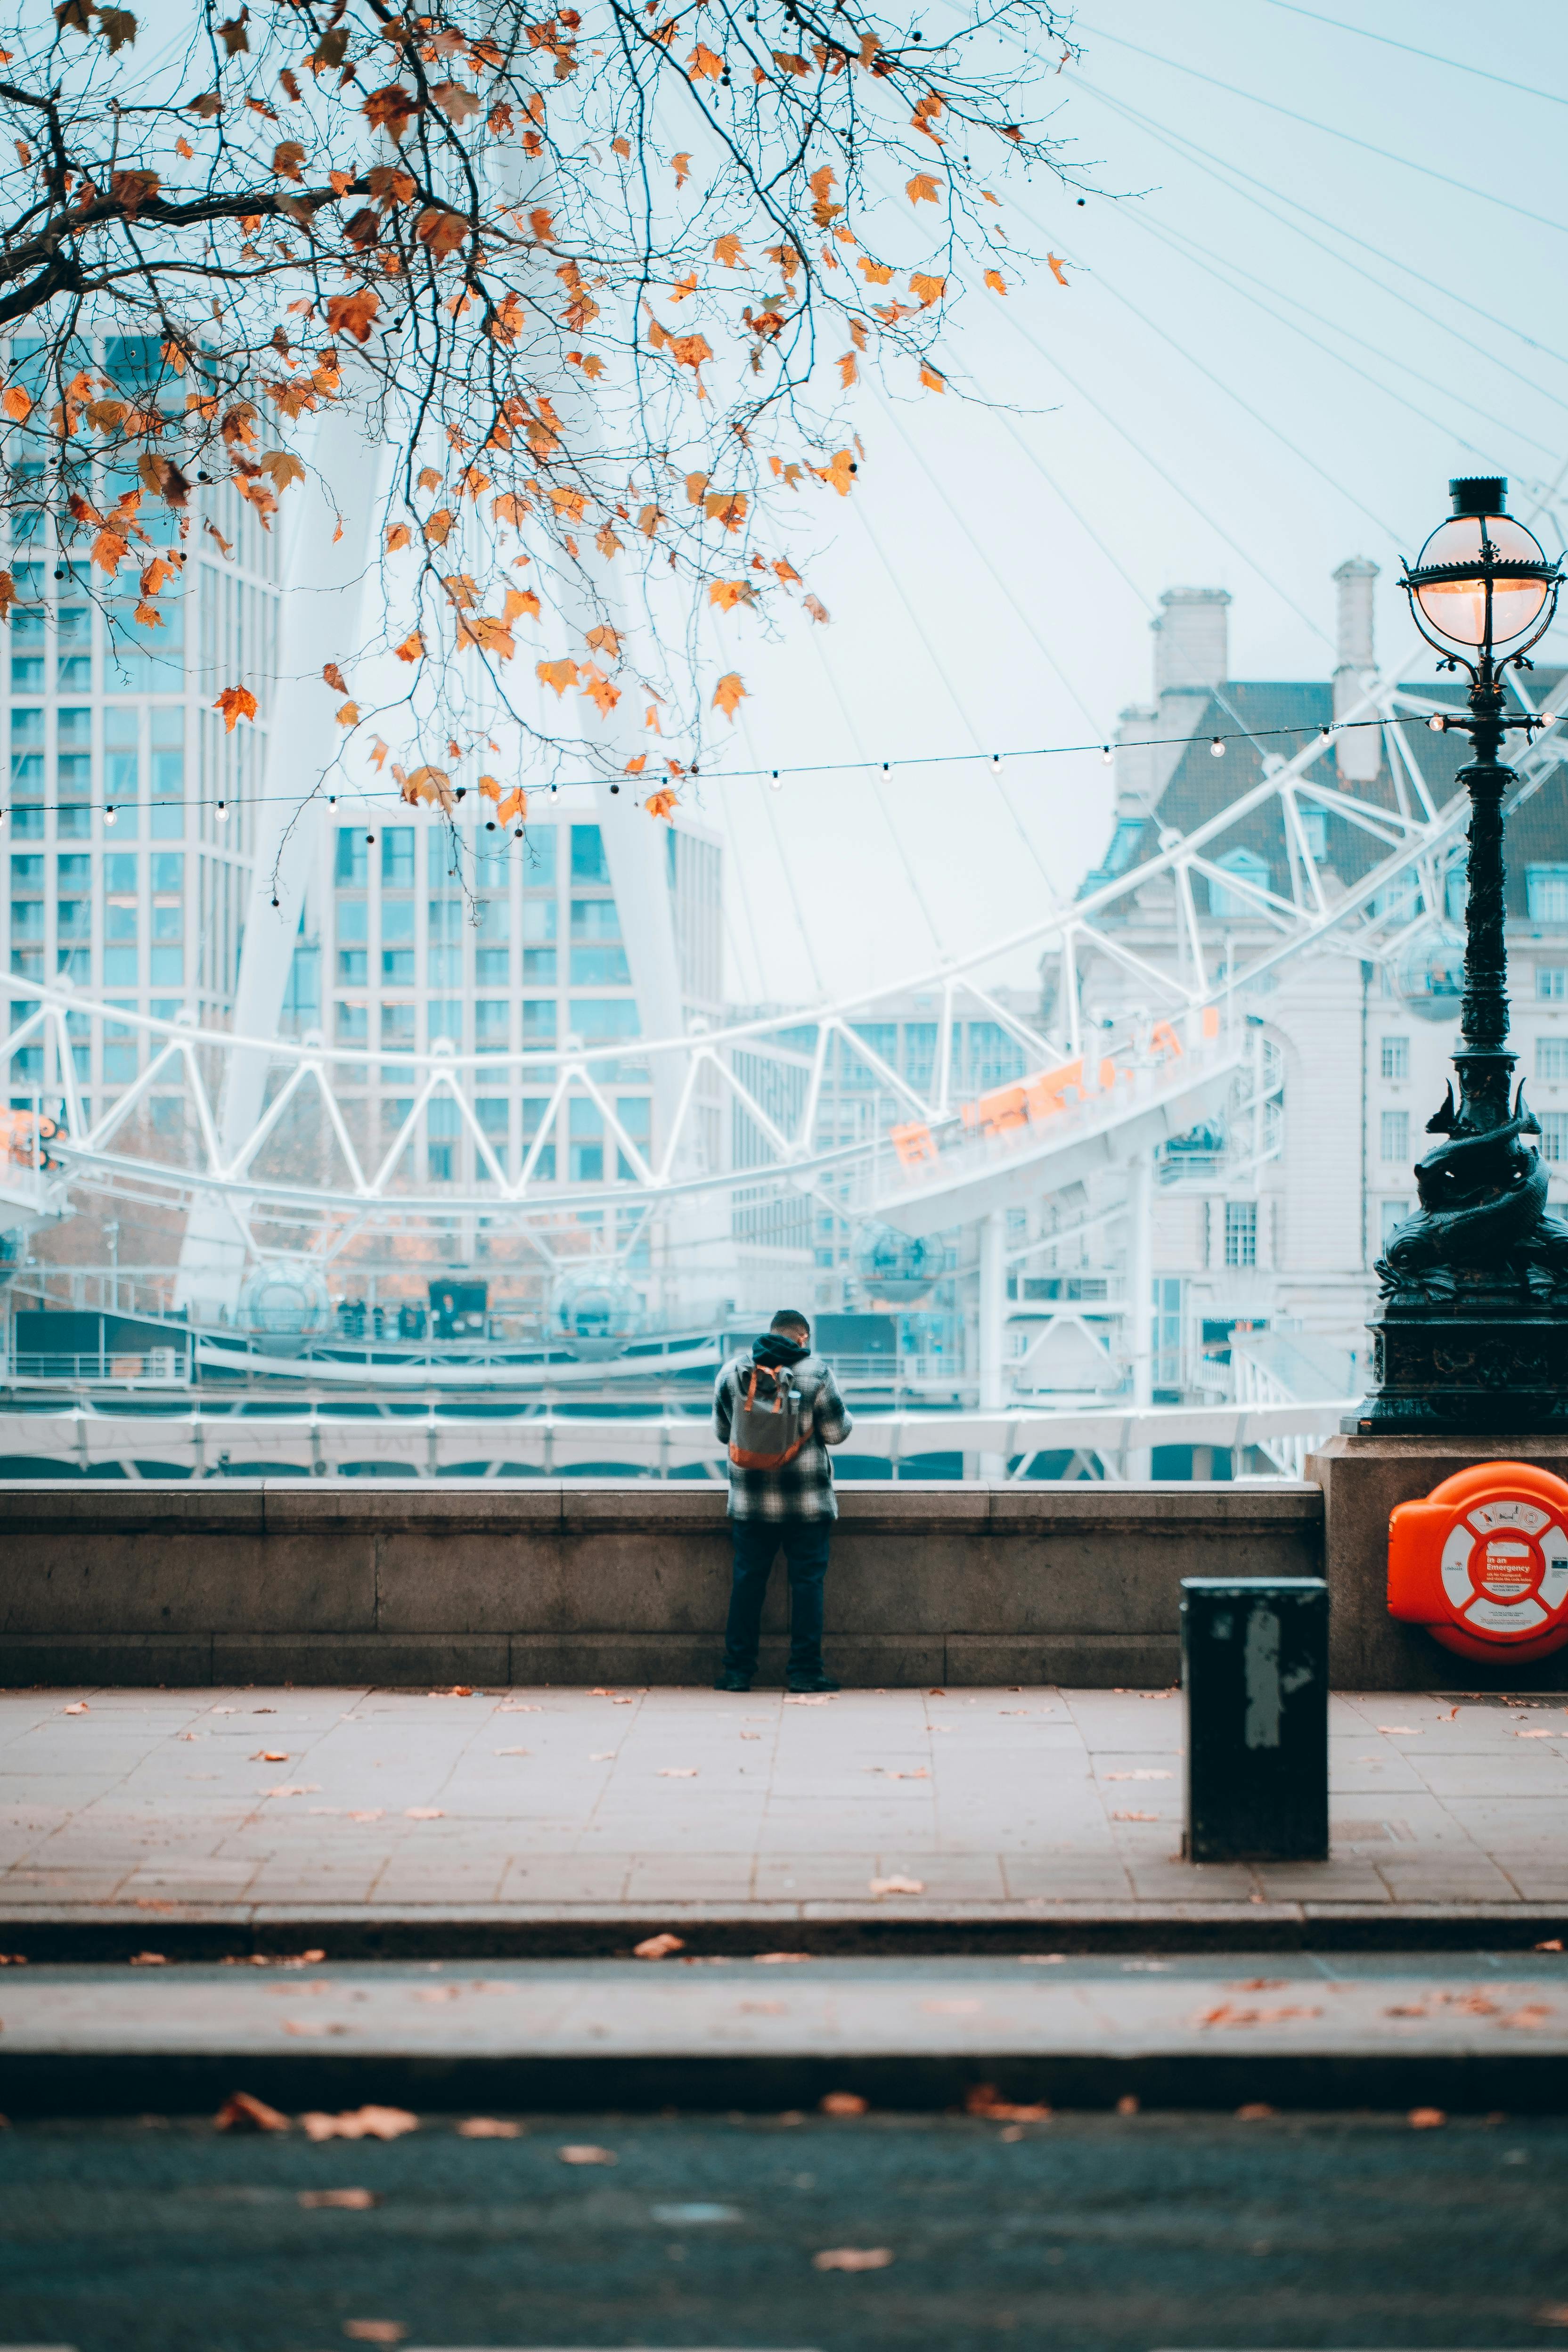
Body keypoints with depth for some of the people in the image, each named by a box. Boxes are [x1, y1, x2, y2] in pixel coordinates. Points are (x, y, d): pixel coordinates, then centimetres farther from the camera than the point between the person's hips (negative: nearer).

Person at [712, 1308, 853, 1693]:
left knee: (748, 1580, 9)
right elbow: (836, 1432, -4)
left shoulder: (733, 1371, 0)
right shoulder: (816, 1373, -9)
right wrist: (844, 1417, 18)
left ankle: (737, 1670, 10)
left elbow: (722, 1431, 9)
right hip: (808, 1502, -2)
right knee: (807, 1581, 5)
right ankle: (805, 1670, 4)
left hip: (750, 1502, 2)